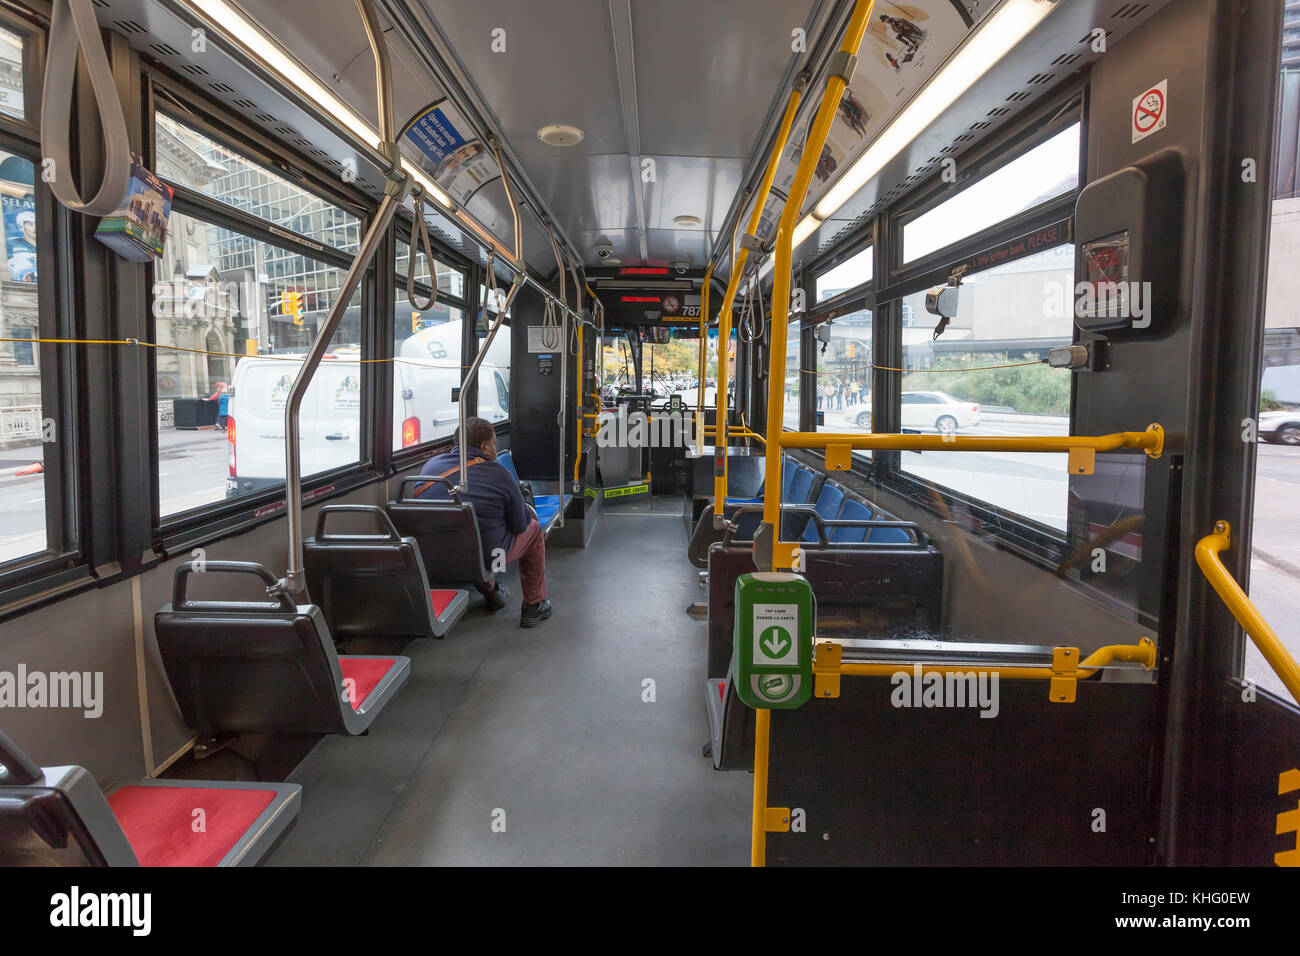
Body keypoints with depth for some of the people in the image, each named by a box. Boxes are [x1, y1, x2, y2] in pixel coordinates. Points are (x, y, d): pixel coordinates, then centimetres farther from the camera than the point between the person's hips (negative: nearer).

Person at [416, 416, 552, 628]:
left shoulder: (430, 466, 0)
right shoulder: (499, 474, -12)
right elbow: (519, 525, -5)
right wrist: (528, 513, 20)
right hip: (485, 557, -5)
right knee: (533, 529, 21)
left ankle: (489, 589, 41)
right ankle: (534, 606, 26)